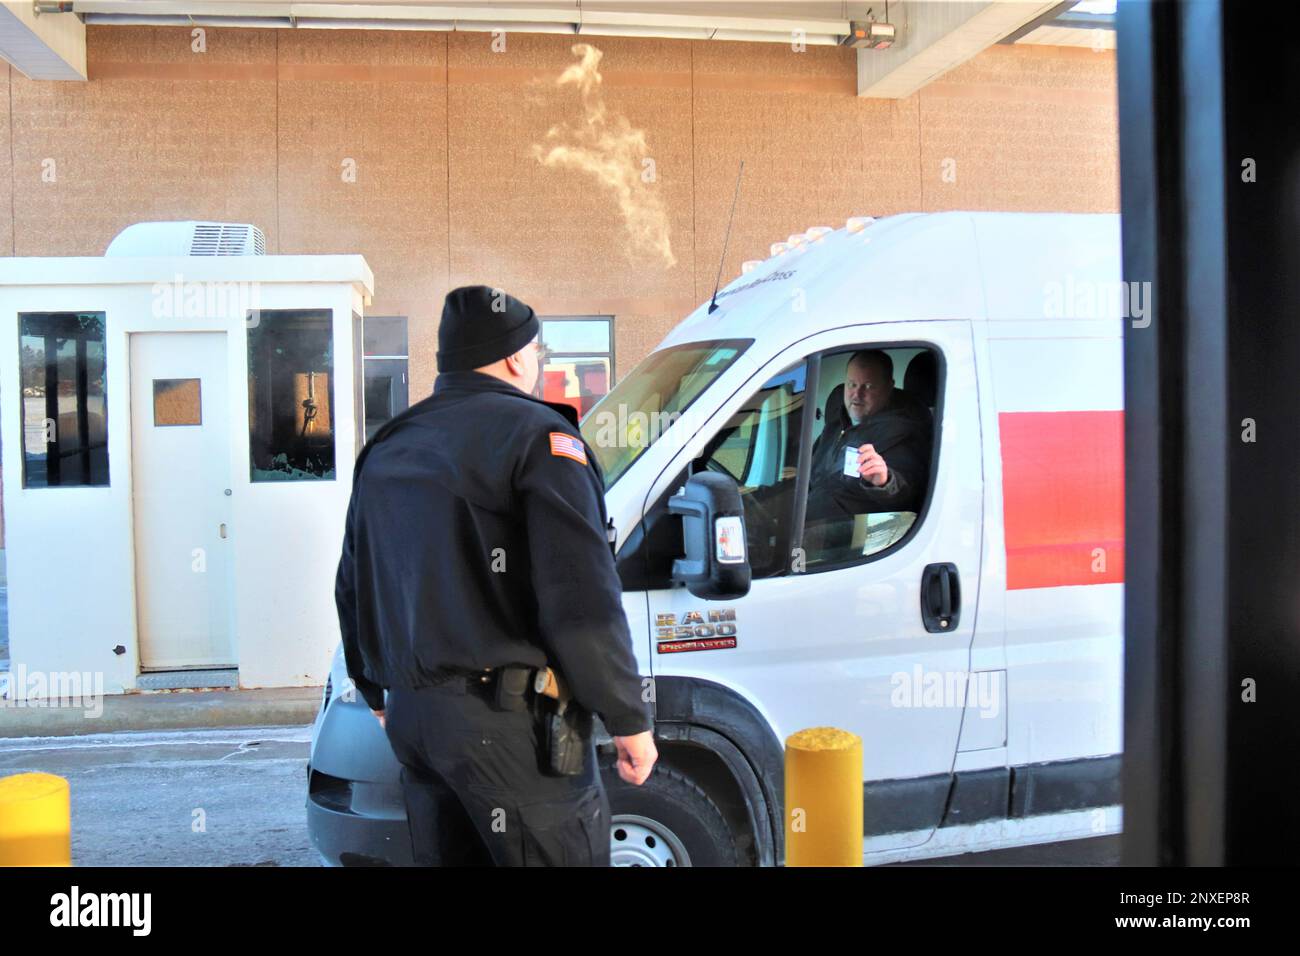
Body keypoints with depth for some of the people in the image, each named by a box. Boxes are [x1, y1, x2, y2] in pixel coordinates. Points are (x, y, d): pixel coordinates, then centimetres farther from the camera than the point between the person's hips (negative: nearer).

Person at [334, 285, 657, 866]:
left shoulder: (385, 449, 17)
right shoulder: (535, 434, -8)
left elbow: (352, 587, 25)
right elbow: (583, 600, -17)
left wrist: (376, 692, 37)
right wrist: (628, 718, -9)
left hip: (409, 714, 8)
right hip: (508, 717, -8)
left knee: (443, 854, 17)